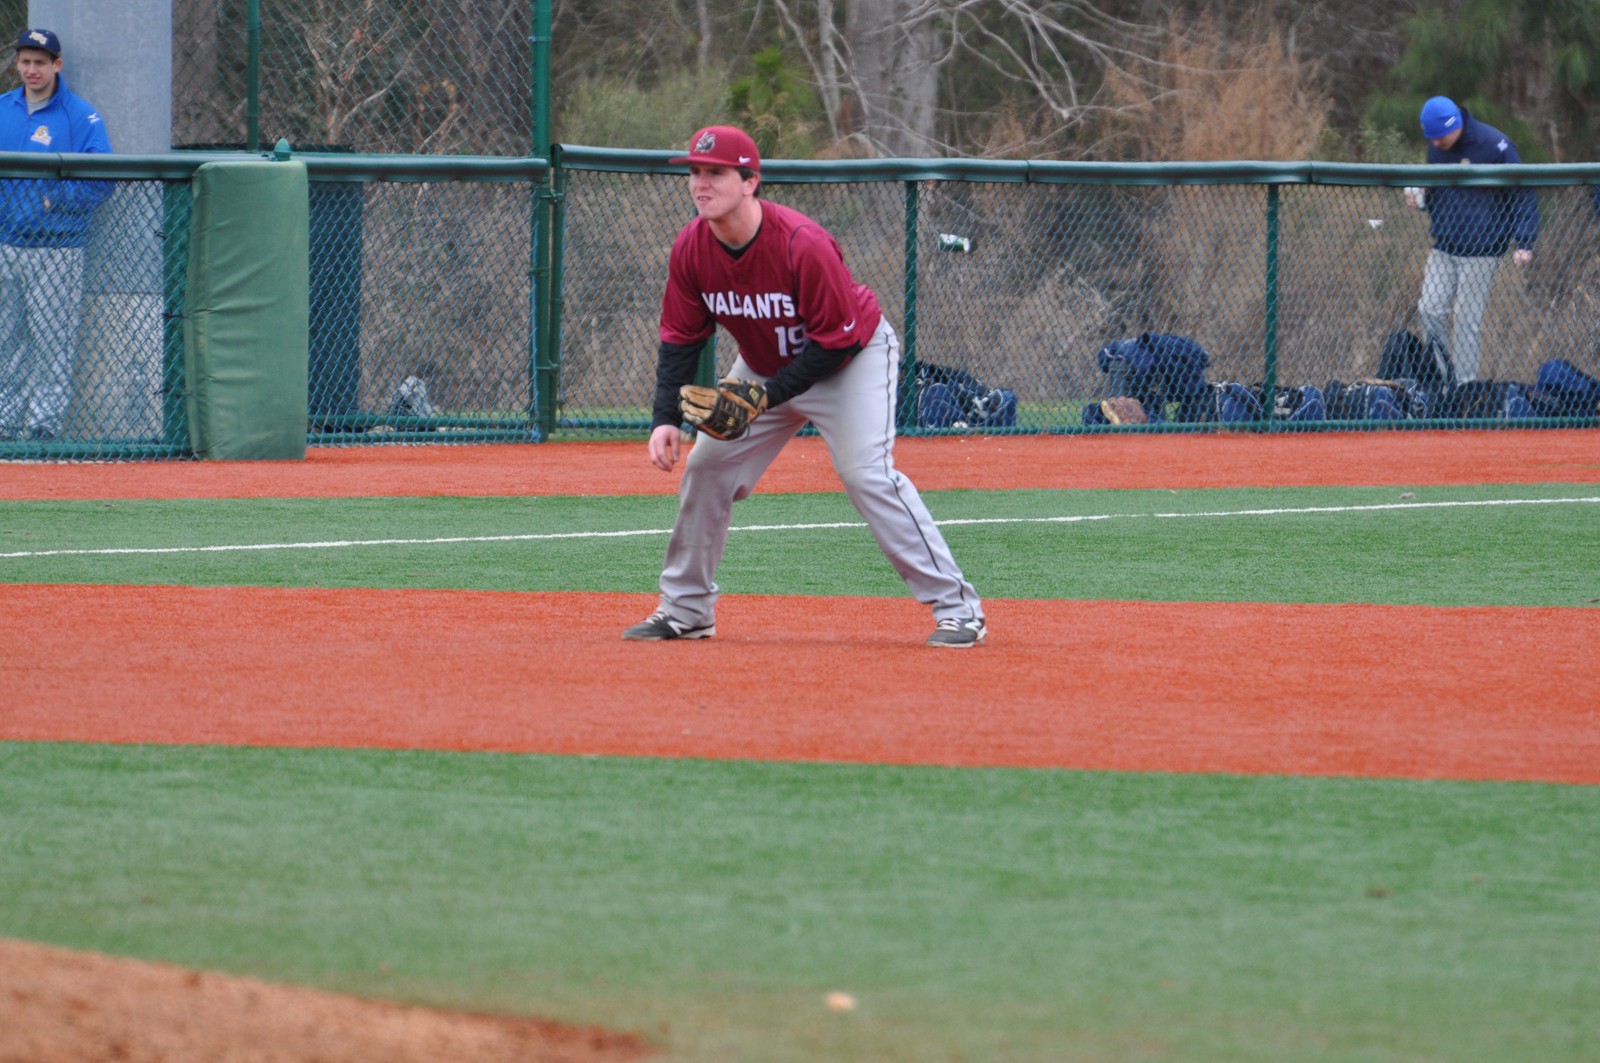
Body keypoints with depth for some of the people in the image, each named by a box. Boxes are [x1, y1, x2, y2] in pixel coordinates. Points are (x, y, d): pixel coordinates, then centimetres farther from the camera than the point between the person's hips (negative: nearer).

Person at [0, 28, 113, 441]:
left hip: (56, 248, -5)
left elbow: (101, 178, -11)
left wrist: (57, 199, -21)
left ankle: (45, 420, -3)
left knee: (51, 339, -5)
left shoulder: (81, 117, -4)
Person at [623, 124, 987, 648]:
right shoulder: (691, 247, -15)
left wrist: (767, 396, -32)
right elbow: (680, 339, -5)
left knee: (866, 472, -22)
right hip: (764, 366, 7)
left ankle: (956, 606, -20)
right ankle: (685, 610, 19)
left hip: (853, 357, -7)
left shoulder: (802, 244, -34)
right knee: (706, 466, 3)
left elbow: (837, 338, -27)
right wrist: (666, 418, -18)